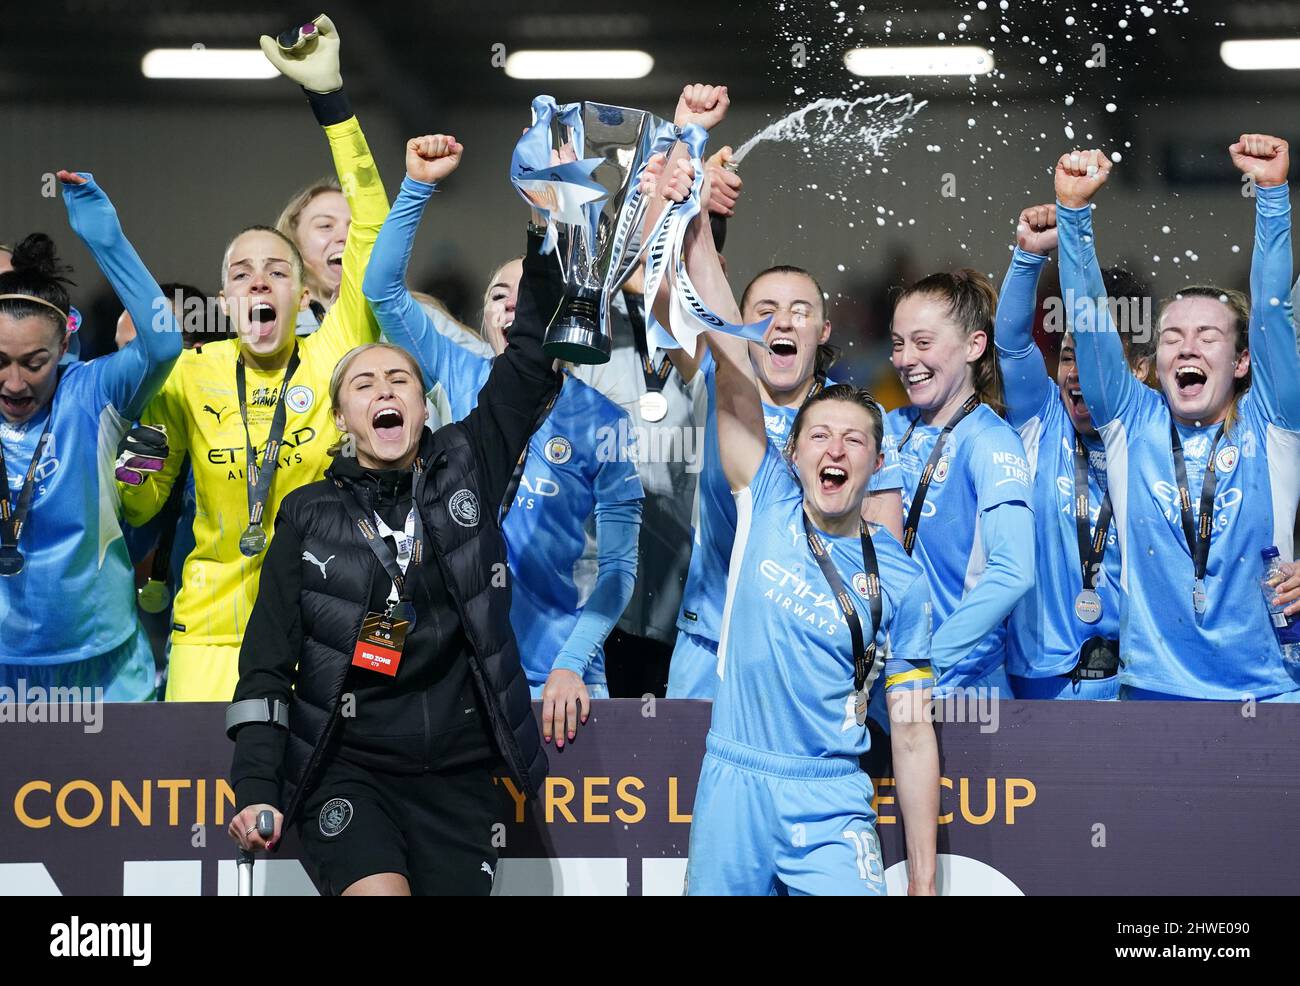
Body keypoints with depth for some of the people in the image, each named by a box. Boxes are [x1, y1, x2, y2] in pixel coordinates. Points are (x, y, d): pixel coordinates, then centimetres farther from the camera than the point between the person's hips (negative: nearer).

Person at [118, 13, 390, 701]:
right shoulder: (192, 374, 6)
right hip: (213, 630, 1)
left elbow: (373, 233, -7)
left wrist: (329, 96, -12)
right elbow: (137, 502, 10)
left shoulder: (333, 357, 1)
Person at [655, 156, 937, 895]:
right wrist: (698, 235, -16)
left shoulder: (899, 580, 2)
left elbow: (912, 731, 3)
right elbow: (736, 372, -7)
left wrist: (925, 880, -2)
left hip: (830, 809, -1)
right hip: (734, 787, 1)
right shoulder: (768, 506, 3)